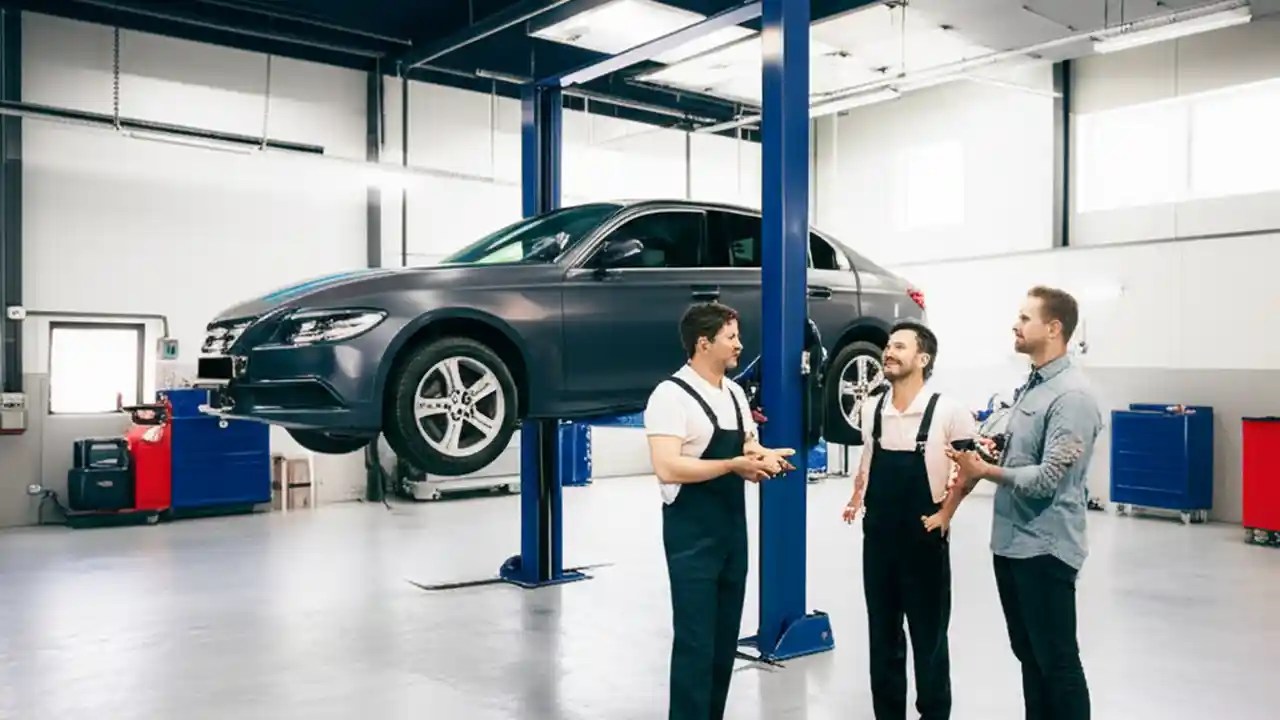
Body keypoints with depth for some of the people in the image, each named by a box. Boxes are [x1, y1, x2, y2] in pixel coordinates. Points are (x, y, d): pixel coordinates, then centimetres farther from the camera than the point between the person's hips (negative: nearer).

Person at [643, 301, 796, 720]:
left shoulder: (734, 392, 11)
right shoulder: (671, 395, -16)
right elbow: (667, 469, -25)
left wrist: (761, 457, -3)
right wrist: (734, 465, -26)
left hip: (733, 527, 8)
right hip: (692, 534, -8)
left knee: (726, 639, 15)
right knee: (696, 641, -4)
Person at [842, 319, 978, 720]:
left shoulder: (946, 411, -13)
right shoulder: (871, 410, 3)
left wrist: (946, 513, -6)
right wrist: (857, 498, 9)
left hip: (924, 540, -4)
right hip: (877, 538, 5)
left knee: (929, 638, 8)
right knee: (882, 637, 14)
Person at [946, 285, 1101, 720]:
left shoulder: (1071, 396, -17)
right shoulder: (1030, 386, 11)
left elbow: (1047, 479, -22)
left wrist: (983, 470, -11)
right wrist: (987, 454, 1)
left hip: (1044, 549, -9)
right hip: (1011, 542, 9)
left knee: (1057, 662, 3)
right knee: (1028, 655, 18)